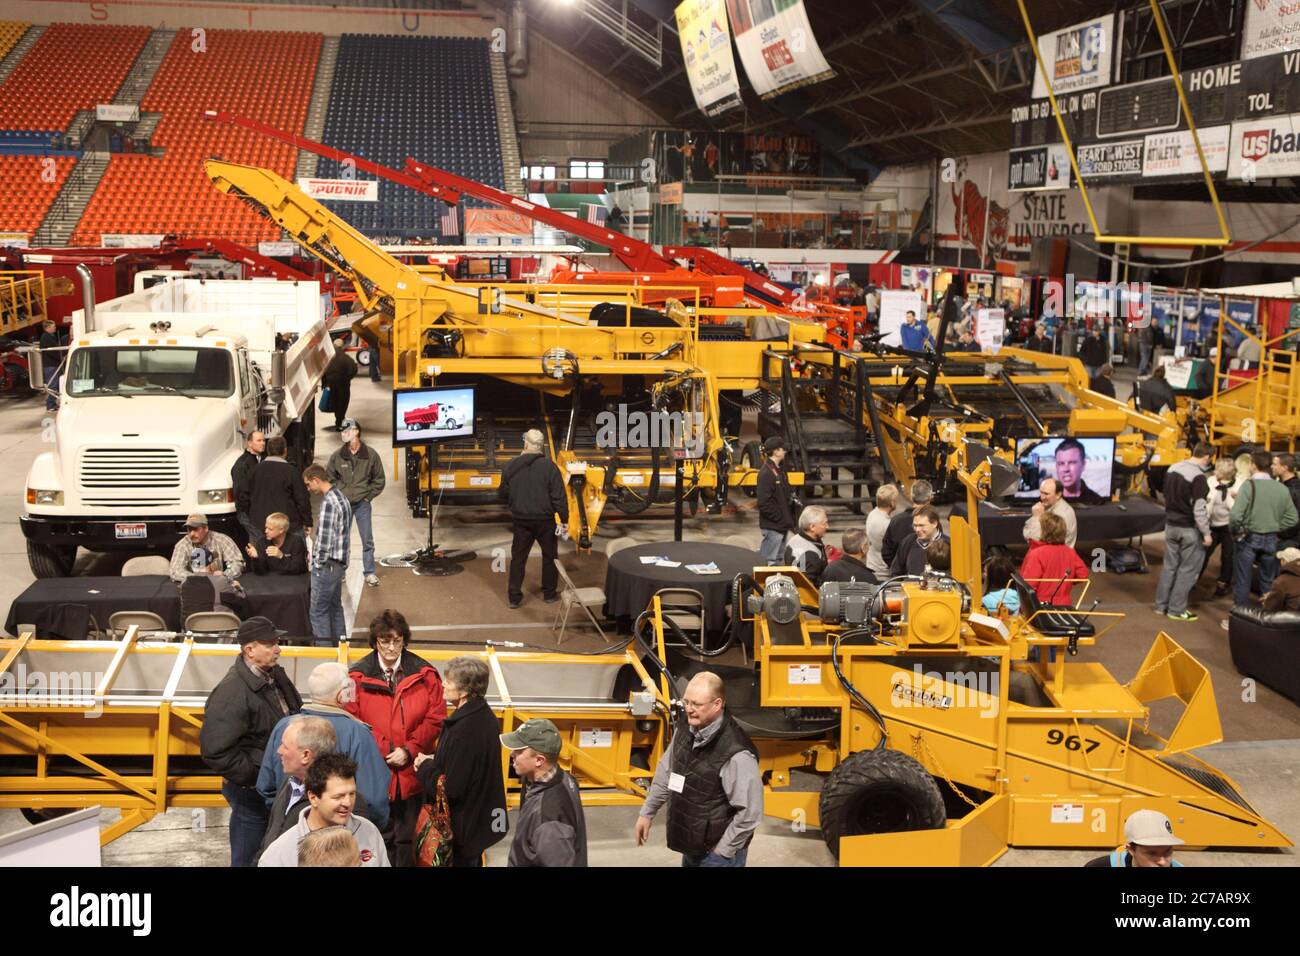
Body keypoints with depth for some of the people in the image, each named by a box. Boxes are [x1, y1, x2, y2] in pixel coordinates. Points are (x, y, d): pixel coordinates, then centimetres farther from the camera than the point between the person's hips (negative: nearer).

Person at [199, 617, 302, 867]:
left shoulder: (275, 675, 4)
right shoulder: (232, 692, -23)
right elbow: (215, 750, -26)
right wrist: (254, 776, -21)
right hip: (251, 790, -8)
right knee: (249, 858, 6)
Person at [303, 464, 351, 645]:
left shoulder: (328, 502, -18)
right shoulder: (340, 497, 13)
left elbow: (325, 538, -21)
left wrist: (318, 563, -12)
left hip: (327, 564, -10)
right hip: (339, 563, 10)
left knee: (319, 611, -4)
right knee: (335, 607, 16)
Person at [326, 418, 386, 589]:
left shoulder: (371, 455, -5)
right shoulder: (337, 456, -2)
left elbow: (379, 480, 4)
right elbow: (329, 478, 9)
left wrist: (368, 496, -2)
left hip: (362, 504, -1)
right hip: (342, 504, 1)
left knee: (368, 540, 3)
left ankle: (369, 573, 12)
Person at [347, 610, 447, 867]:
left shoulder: (424, 674, 0)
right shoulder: (358, 677, -3)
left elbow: (436, 718, 0)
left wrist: (410, 750, -9)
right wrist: (375, 750, -15)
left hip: (413, 773, 1)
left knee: (409, 838, 11)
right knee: (380, 839, 10)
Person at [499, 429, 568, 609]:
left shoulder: (511, 467, -5)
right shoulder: (548, 466, -15)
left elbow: (504, 493, 8)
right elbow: (559, 496, -15)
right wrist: (564, 519, -8)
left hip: (520, 520, 2)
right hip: (544, 520, -2)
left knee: (518, 557, 11)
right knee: (550, 556, 15)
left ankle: (514, 597, 12)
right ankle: (549, 594, 24)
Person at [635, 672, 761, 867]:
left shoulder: (736, 753, -28)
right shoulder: (684, 729, -2)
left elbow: (750, 813, -24)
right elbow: (666, 774, 13)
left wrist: (723, 851, -17)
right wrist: (647, 813, 17)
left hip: (717, 853, -7)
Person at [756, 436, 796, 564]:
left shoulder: (779, 470, 12)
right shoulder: (766, 473, -18)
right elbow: (764, 503, -21)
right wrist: (780, 518, -18)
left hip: (782, 525, 9)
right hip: (772, 526, -9)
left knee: (779, 557, 16)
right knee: (771, 562, -4)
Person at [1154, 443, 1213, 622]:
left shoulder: (1173, 468, 5)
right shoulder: (1198, 476, -21)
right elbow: (1199, 508, -21)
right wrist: (1206, 533, -13)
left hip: (1171, 524, 8)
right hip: (1189, 529, -7)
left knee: (1169, 565, 15)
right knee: (1188, 569, 3)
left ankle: (1161, 605, 20)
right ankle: (1177, 609, 7)